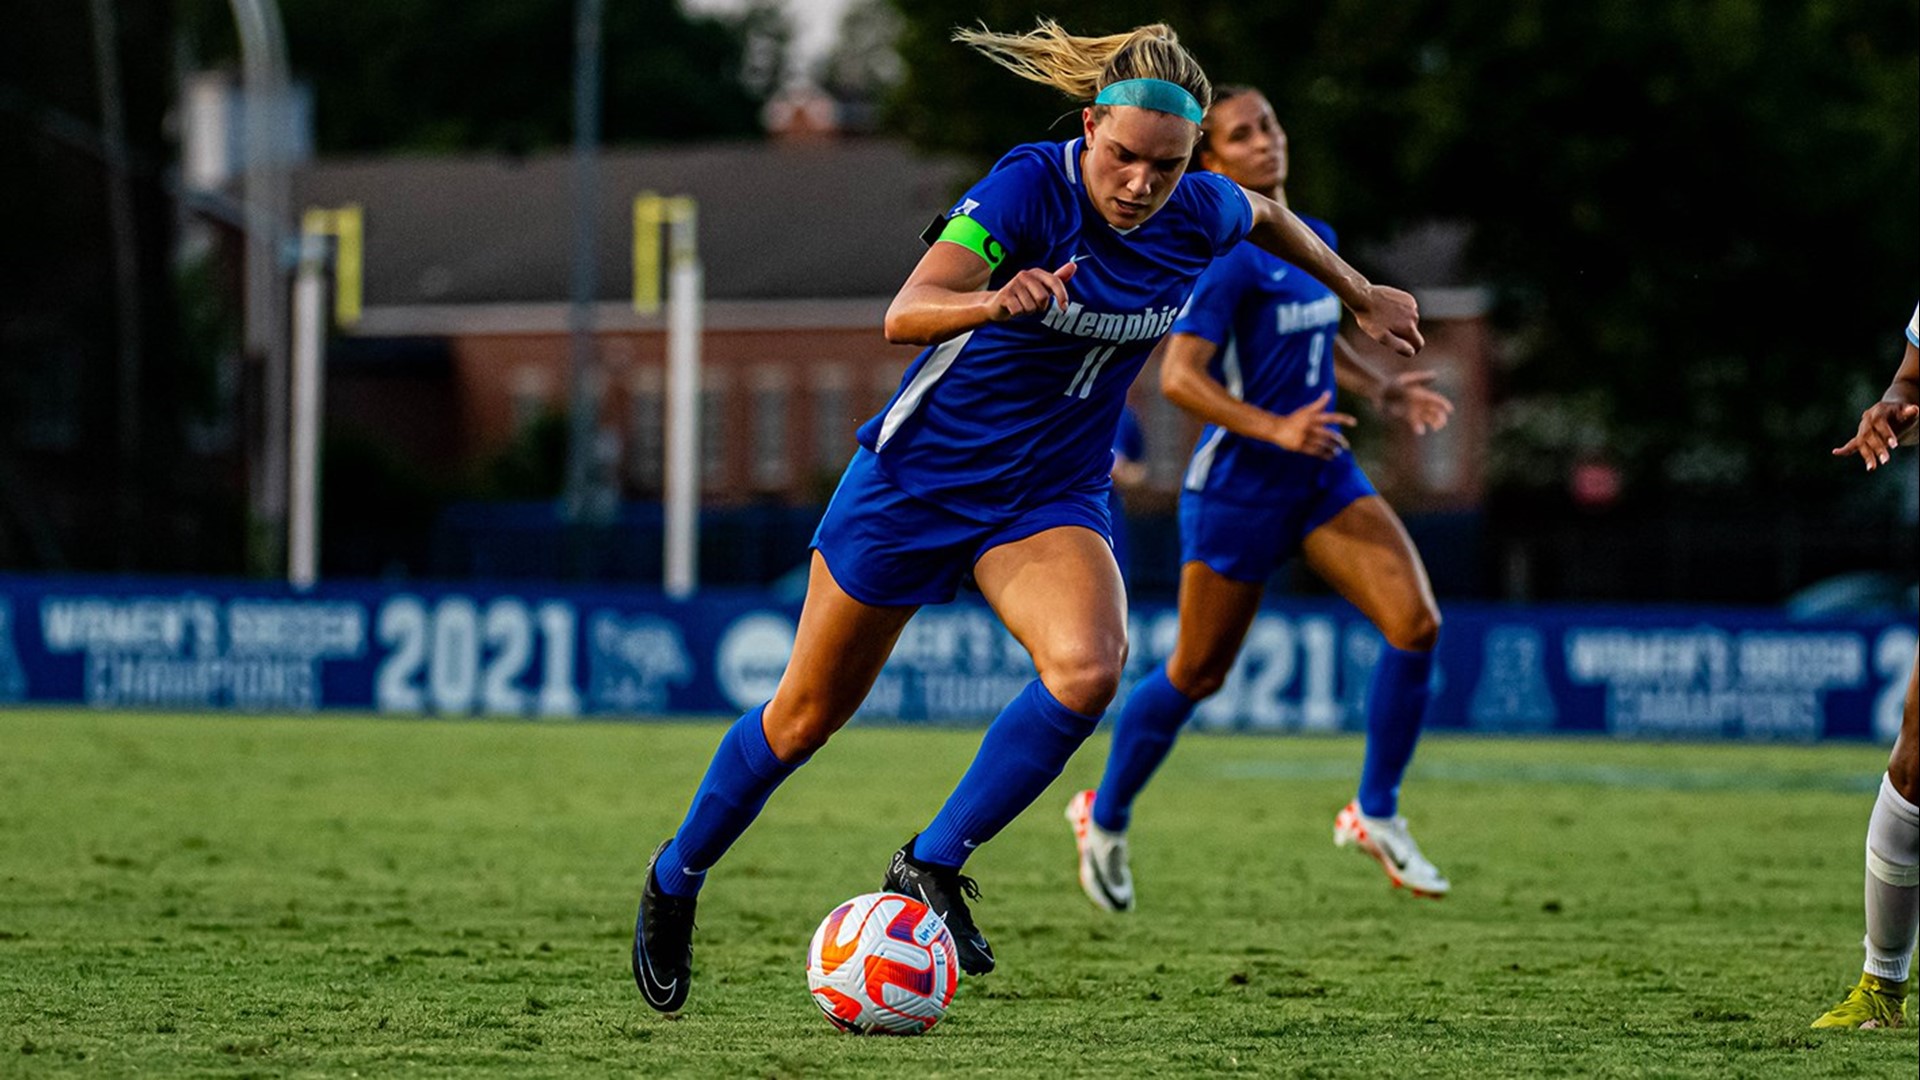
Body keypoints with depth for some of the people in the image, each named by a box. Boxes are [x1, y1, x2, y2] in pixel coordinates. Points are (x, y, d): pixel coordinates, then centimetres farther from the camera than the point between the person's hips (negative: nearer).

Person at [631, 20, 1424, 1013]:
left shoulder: (1201, 215, -9)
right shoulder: (1030, 187, -24)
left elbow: (1269, 216, 17)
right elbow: (905, 313, -36)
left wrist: (1360, 295, 28)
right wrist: (998, 302, -56)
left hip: (1051, 500, 3)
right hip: (919, 474, -3)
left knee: (1088, 667, -28)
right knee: (807, 714, 8)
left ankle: (930, 867, -13)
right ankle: (676, 879, 33)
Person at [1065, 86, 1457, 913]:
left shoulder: (1314, 241, 9)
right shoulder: (1227, 257, -15)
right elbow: (1179, 376, -22)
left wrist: (1381, 389, 11)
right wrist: (1274, 430, -32)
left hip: (1322, 474, 7)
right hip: (1239, 485, -7)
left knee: (1416, 624, -12)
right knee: (1197, 676, 4)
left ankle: (1376, 813, 2)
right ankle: (1105, 820, 28)